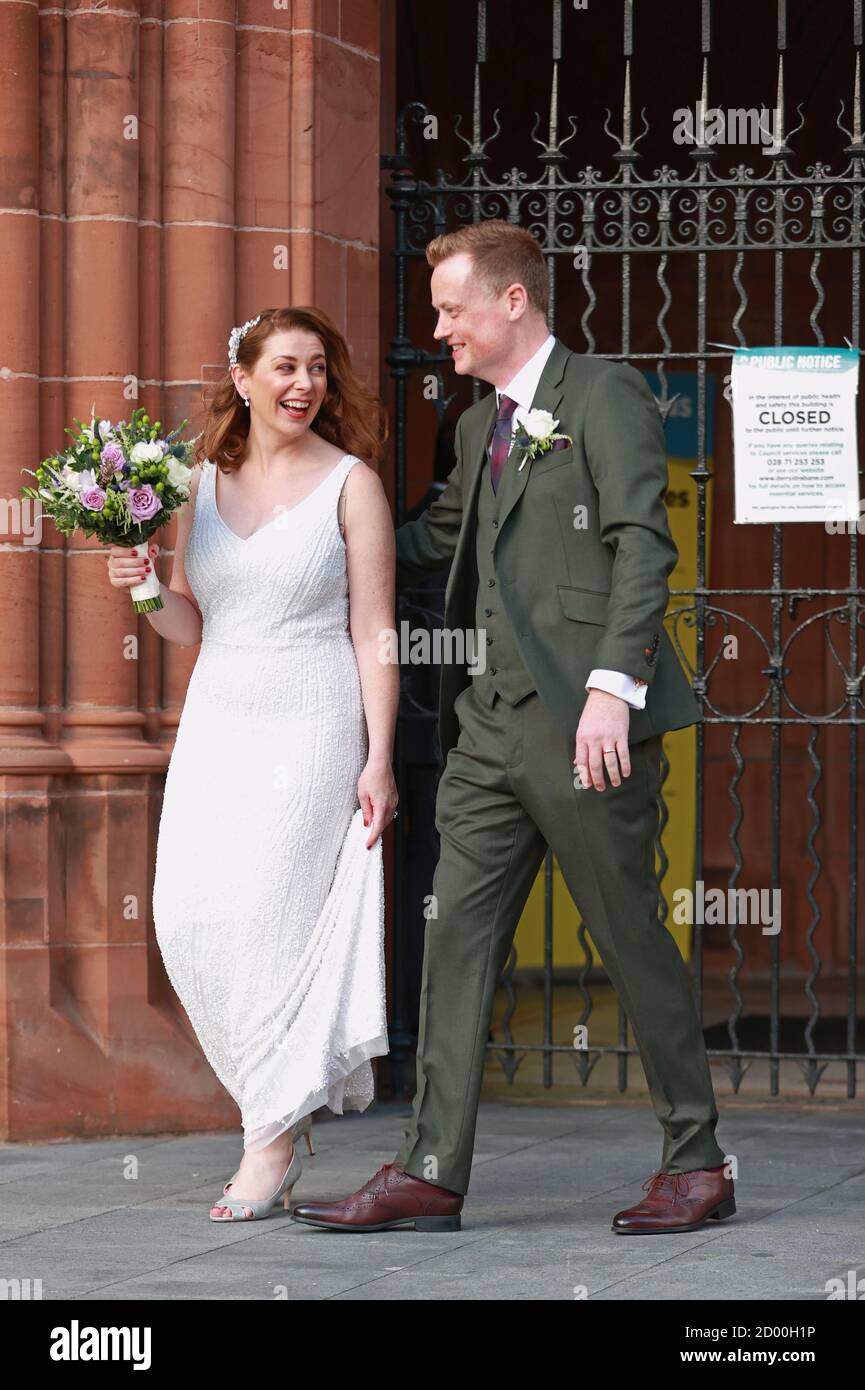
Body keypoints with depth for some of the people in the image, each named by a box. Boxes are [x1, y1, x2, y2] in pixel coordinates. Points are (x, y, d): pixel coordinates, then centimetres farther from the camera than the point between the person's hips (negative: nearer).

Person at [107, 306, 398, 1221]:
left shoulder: (349, 484, 0)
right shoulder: (204, 483, 12)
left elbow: (372, 631, -3)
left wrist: (379, 758, -9)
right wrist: (143, 593, -3)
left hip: (308, 727, -5)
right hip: (216, 724, 5)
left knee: (265, 914, -11)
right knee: (186, 915, -4)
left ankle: (272, 1142, -4)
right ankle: (283, 1094, 15)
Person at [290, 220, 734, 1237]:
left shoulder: (604, 394, -5)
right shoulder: (480, 427, 20)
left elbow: (642, 546, -15)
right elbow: (436, 538, 37)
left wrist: (612, 684, -23)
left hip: (585, 721, -8)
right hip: (493, 722, 8)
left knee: (630, 939, -1)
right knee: (457, 936, 2)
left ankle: (696, 1165, 10)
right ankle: (430, 1173, 2)